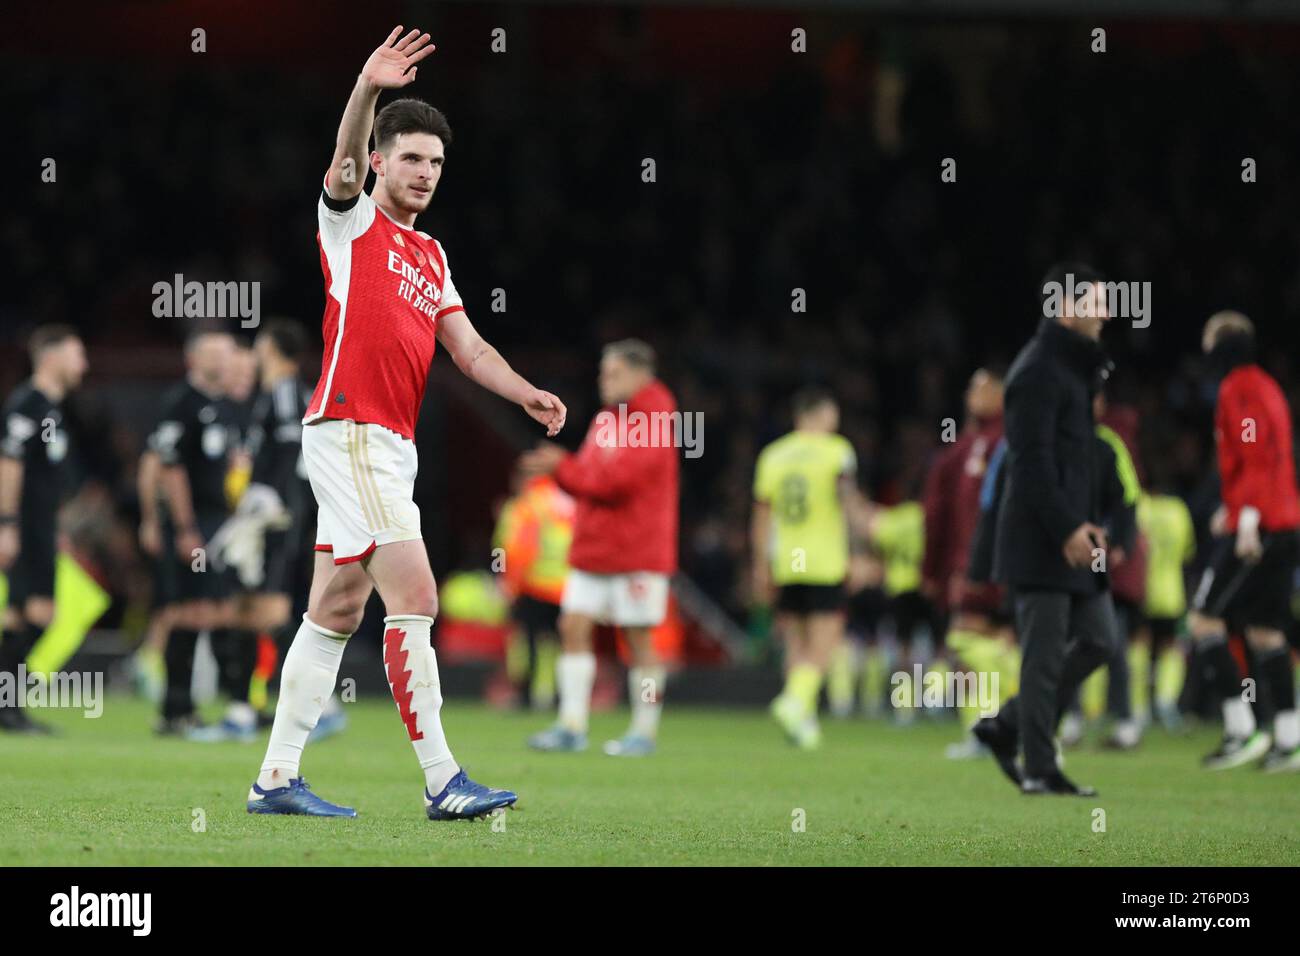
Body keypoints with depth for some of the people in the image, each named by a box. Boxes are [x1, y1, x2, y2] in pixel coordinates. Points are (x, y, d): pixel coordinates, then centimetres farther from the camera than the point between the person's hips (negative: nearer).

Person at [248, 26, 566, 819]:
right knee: (414, 597, -15)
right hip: (350, 432, -9)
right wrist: (368, 90, -38)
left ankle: (278, 779, 13)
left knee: (337, 612, 9)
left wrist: (526, 393, -2)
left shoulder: (431, 255, 21)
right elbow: (345, 161, -20)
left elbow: (468, 347, 16)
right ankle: (443, 782, -17)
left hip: (391, 445, 9)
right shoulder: (353, 222, 0)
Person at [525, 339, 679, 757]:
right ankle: (572, 726, 1)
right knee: (573, 626, 0)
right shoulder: (605, 419, 14)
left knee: (638, 637, -1)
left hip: (637, 552, -8)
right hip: (592, 549, 8)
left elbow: (615, 479, -20)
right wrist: (559, 466, -6)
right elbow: (589, 478, 14)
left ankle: (644, 731, 6)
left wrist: (562, 467, -11)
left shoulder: (653, 423, -12)